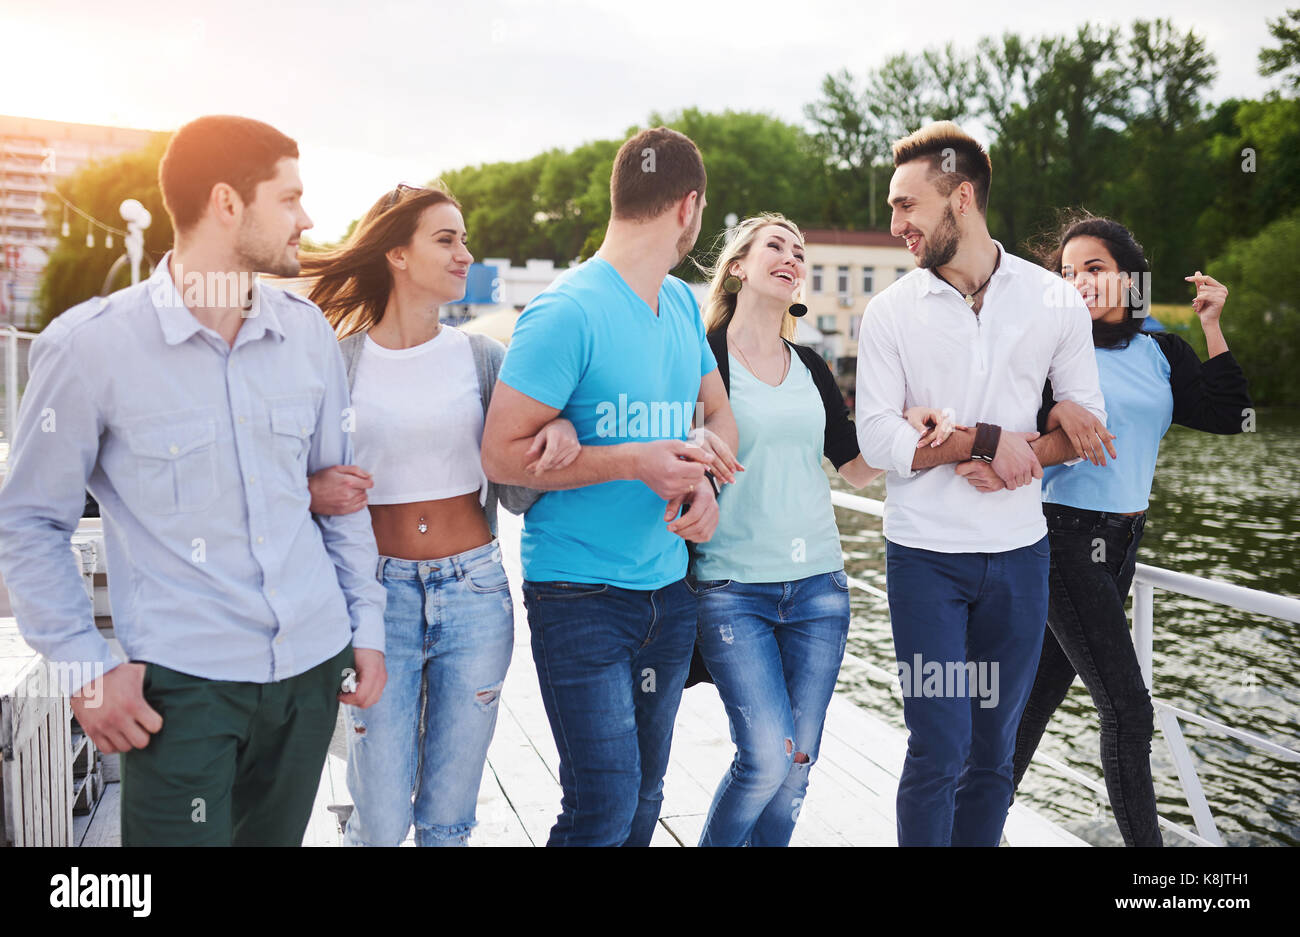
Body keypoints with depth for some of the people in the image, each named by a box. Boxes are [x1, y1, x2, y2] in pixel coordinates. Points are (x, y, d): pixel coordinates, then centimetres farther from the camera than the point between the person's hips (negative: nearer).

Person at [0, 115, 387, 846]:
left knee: (276, 837, 18)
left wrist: (366, 622, 9)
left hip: (312, 667, 5)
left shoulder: (307, 333, 3)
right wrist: (86, 667, -8)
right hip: (182, 680, -4)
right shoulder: (90, 346, -9)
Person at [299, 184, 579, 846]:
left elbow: (516, 494, 4)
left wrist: (558, 431, -16)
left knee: (448, 820, 12)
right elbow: (300, 481, 5)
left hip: (475, 593, 2)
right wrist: (315, 493, -19)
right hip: (380, 593, -2)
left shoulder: (480, 356, 4)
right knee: (381, 824, 4)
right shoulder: (339, 360, -1)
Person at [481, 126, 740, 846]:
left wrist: (704, 471, -5)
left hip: (668, 589, 7)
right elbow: (501, 455, -15)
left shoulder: (683, 303, 9)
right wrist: (635, 463, -24)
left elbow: (718, 411, 18)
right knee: (605, 808, -6)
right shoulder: (567, 312, -15)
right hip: (580, 594, -7)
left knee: (644, 795, 16)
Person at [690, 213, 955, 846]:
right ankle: (715, 843, 17)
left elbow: (857, 468, 13)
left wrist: (909, 431, -4)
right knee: (767, 758, -10)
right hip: (732, 587, -5)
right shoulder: (705, 357, -5)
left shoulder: (810, 367, 12)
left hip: (818, 585, 5)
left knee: (797, 763, 9)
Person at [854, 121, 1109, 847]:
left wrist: (1024, 456, -12)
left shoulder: (1055, 302, 3)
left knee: (995, 750, 11)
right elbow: (878, 439, -8)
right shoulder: (891, 311, -2)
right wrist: (987, 441, -15)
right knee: (939, 751, -1)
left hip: (1019, 551, 2)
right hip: (926, 553, -2)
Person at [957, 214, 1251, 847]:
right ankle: (1144, 841, 11)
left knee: (1041, 690, 12)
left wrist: (1210, 325, 1)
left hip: (1123, 535, 6)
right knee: (1127, 707, -5)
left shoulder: (1160, 351, 10)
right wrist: (1057, 410, -32)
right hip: (1065, 533, -6)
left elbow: (1230, 417, 3)